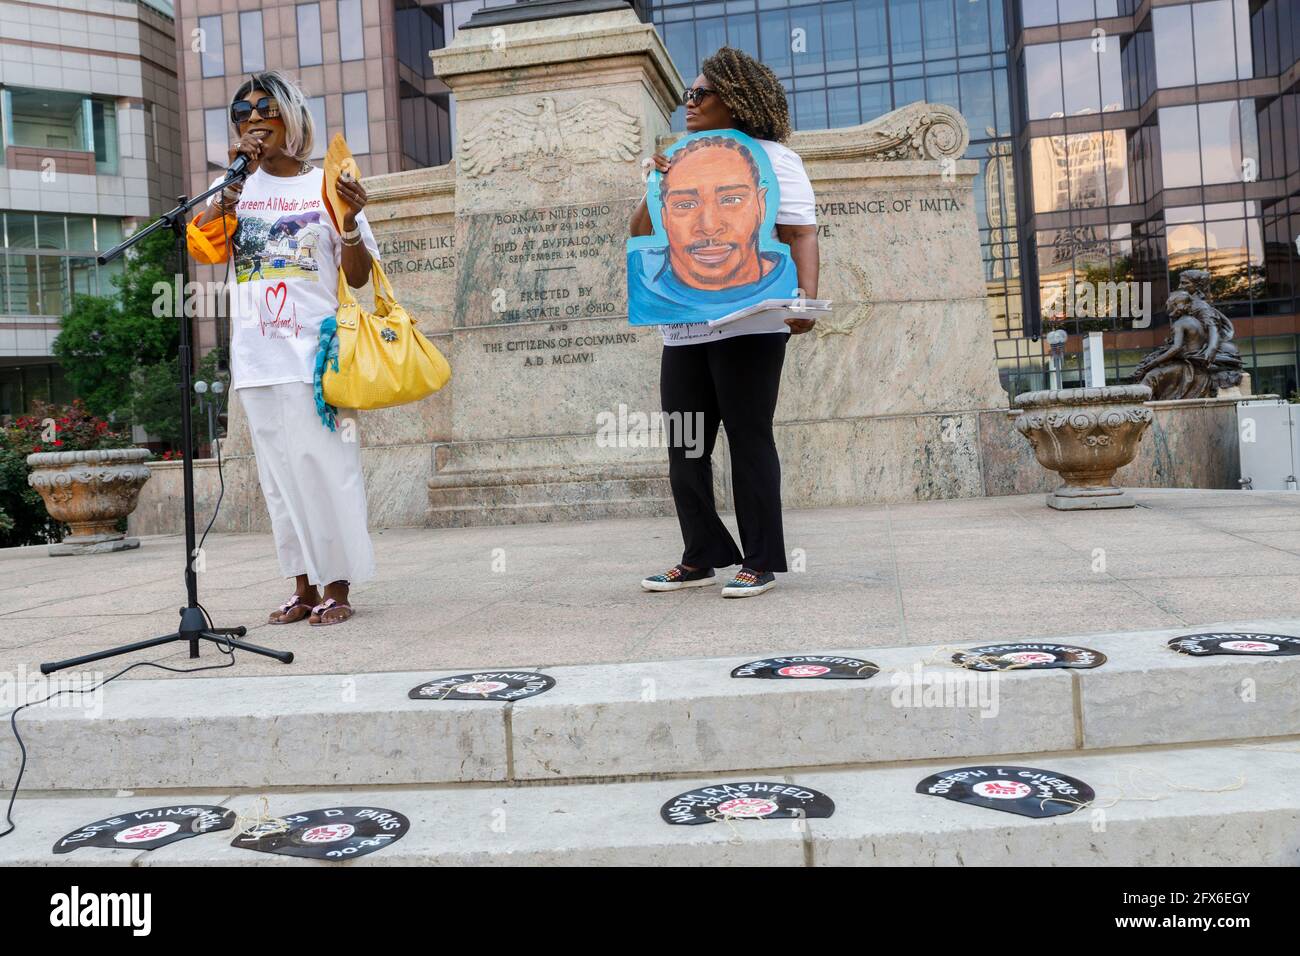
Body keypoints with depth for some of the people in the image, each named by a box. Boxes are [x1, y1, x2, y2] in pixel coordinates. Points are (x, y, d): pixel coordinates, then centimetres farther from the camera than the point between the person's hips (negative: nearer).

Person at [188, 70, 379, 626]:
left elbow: (358, 277, 2)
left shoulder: (326, 186, 5)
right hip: (256, 356, 4)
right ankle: (303, 588, 16)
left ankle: (337, 587, 6)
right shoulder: (234, 188, 13)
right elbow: (203, 247, -5)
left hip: (315, 349, -4)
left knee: (325, 466, -4)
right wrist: (237, 176, -8)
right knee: (280, 473, 7)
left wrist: (349, 224, -16)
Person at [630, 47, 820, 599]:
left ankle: (761, 562, 5)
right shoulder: (684, 164, 21)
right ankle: (702, 556, 16)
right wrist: (659, 190, 0)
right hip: (682, 331, 7)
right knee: (684, 447, 5)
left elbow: (800, 234, -6)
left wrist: (806, 297, -23)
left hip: (747, 324, -6)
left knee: (749, 440, -3)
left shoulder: (770, 157, 3)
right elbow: (640, 233, 18)